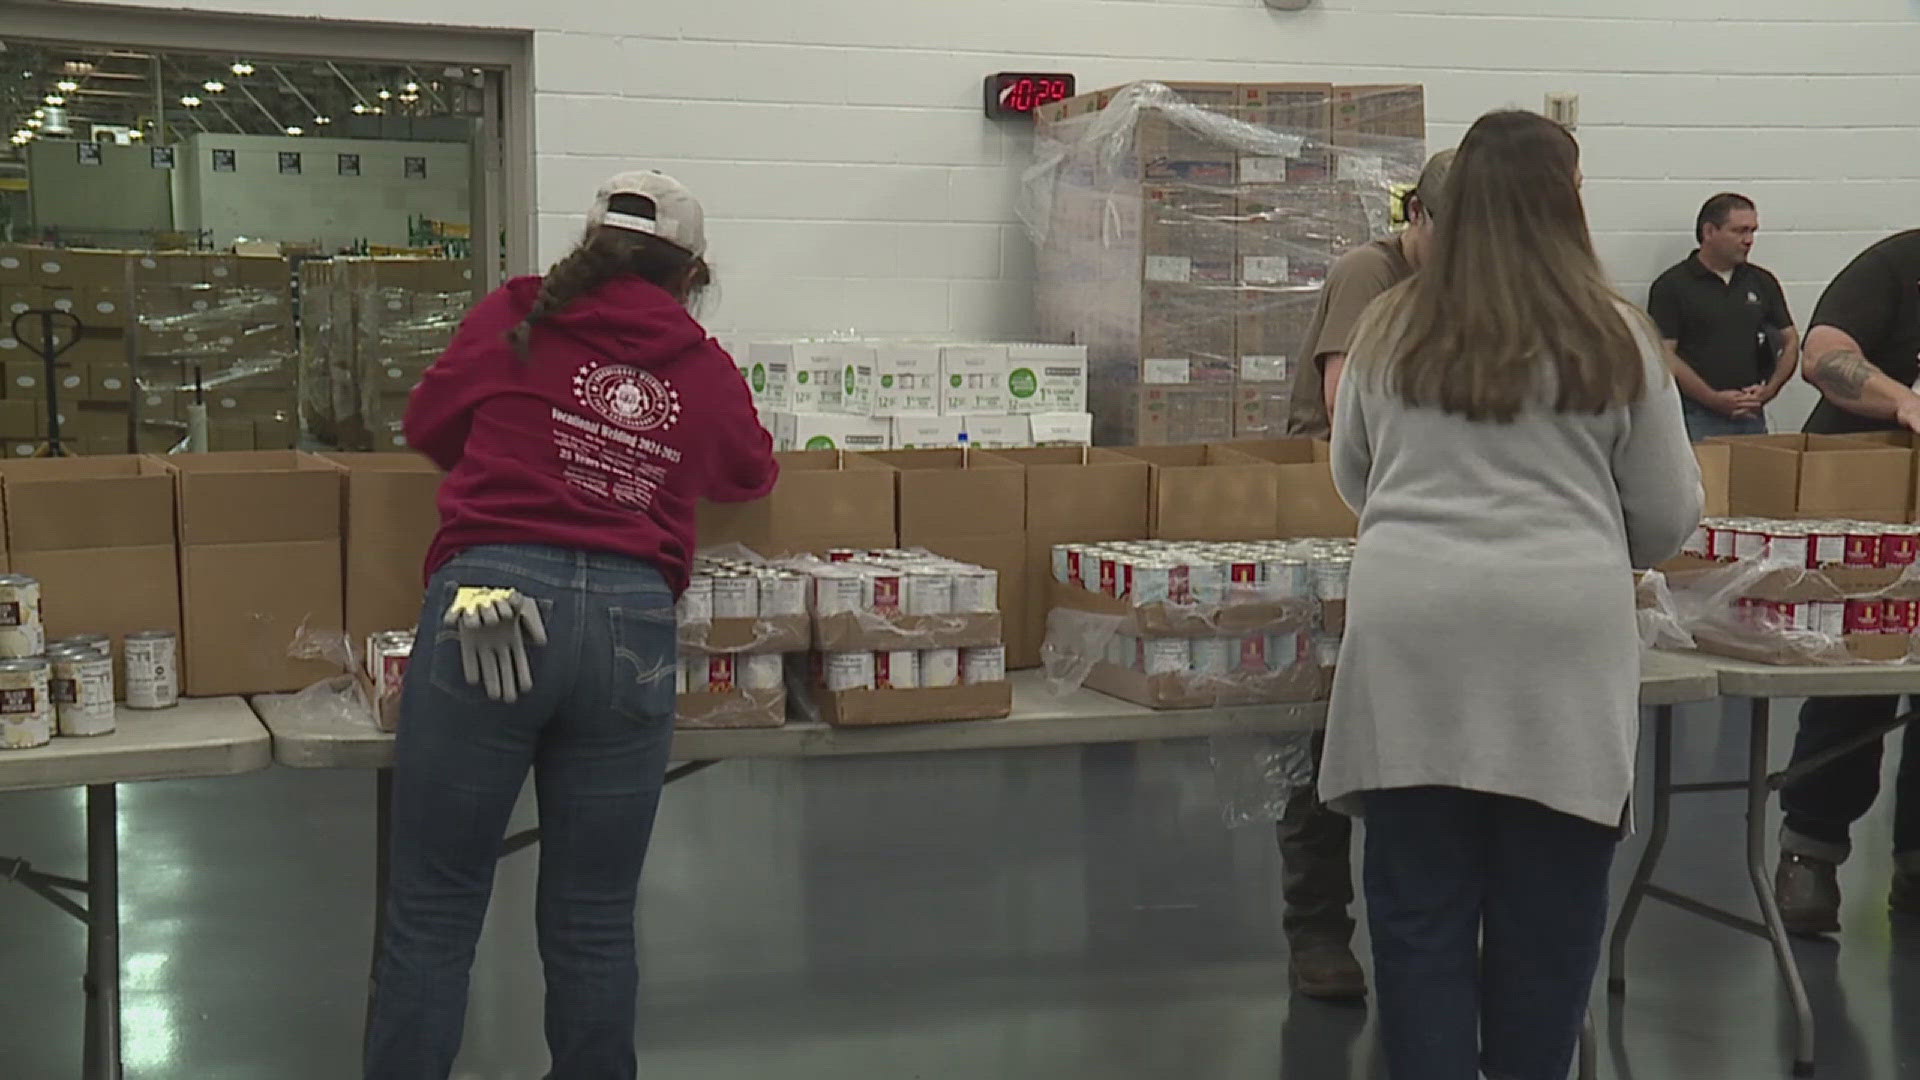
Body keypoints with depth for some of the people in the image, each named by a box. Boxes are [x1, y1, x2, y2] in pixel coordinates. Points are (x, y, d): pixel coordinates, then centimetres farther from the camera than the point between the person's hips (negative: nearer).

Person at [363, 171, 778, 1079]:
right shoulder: (706, 372, 11)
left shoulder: (514, 320, 7)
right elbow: (753, 475, 29)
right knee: (593, 924, 12)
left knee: (433, 912, 6)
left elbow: (428, 425, 21)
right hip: (633, 622, 2)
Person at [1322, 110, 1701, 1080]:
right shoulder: (1615, 340, 1)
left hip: (1412, 635, 1)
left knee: (1420, 908, 8)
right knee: (1547, 911, 11)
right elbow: (1670, 514, 8)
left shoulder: (1390, 329, 6)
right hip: (1559, 635, -1)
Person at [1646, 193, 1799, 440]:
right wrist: (1713, 398, -16)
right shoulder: (1672, 285, -2)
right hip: (1696, 419, -4)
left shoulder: (1763, 282, 13)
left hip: (1752, 417, 5)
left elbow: (1790, 341, 17)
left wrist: (1769, 389, 0)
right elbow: (1664, 354, -9)